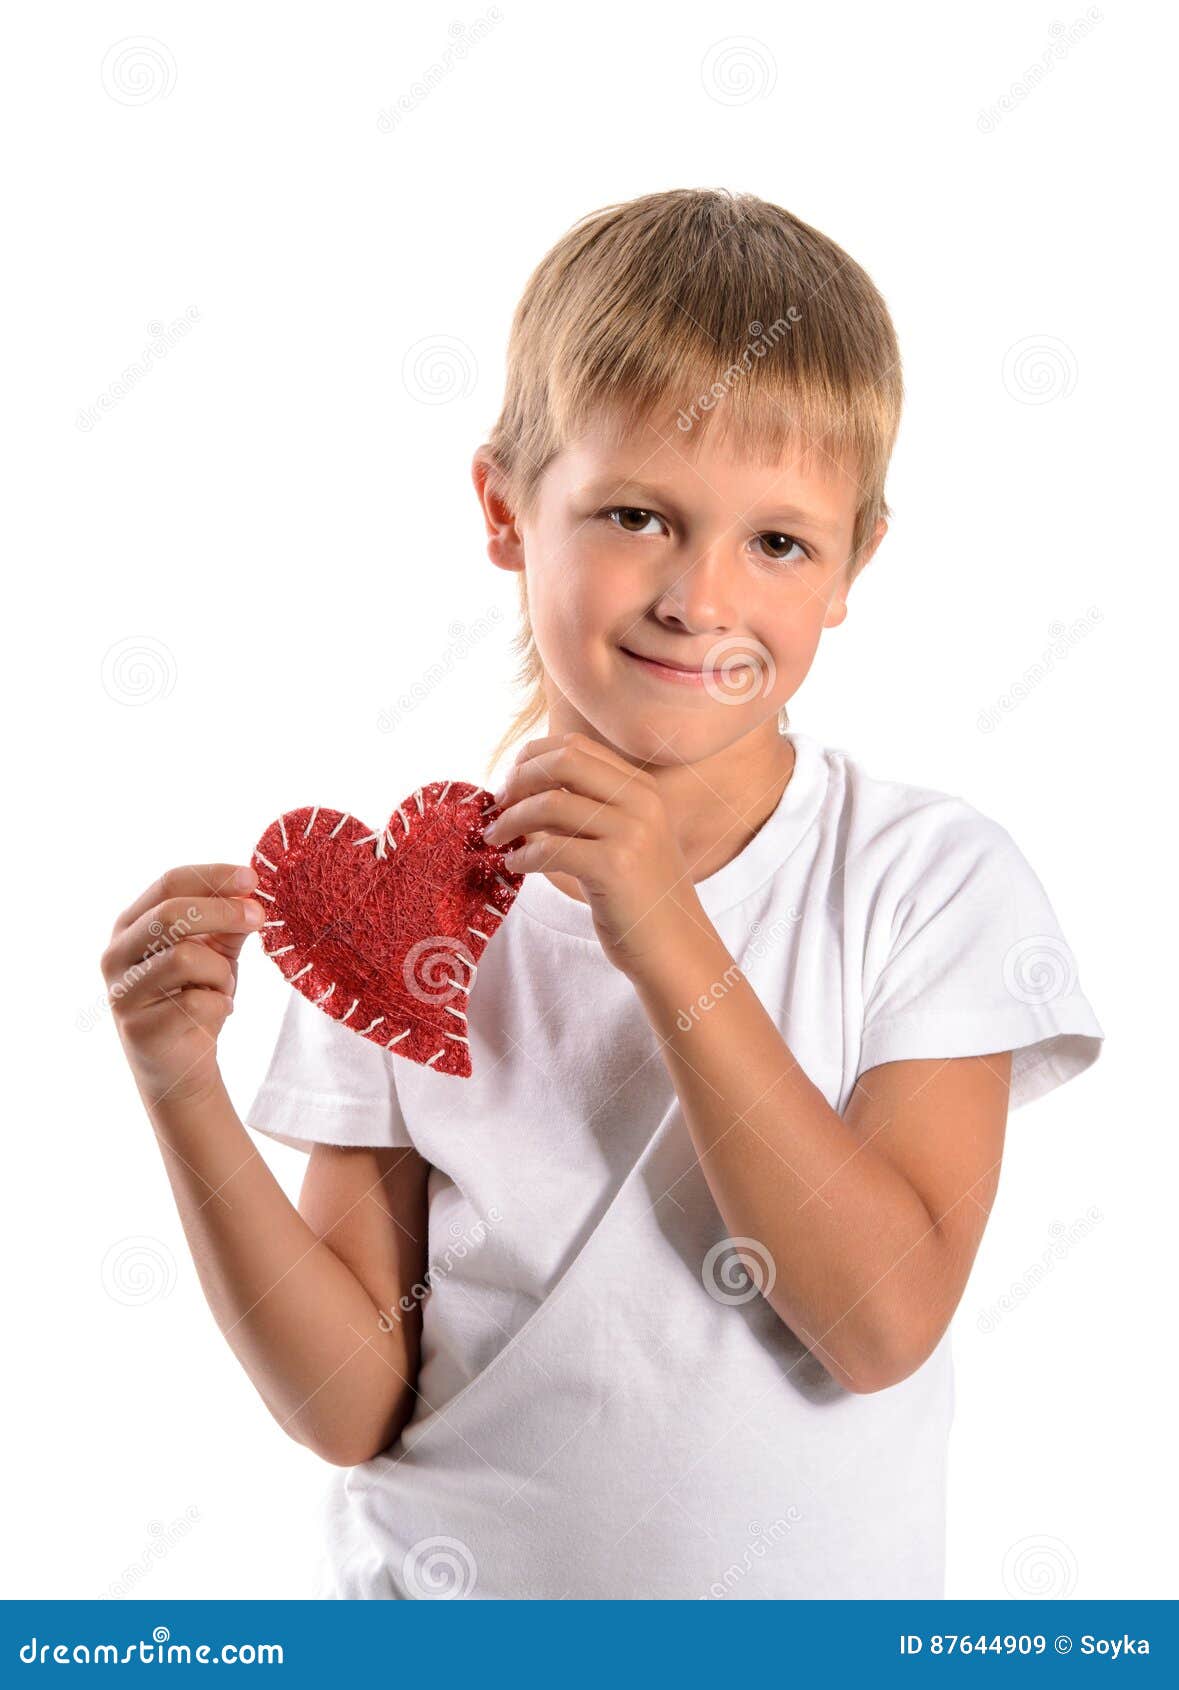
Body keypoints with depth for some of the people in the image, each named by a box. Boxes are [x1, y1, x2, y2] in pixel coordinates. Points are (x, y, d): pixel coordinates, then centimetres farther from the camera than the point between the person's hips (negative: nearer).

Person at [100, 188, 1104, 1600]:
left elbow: (885, 1322, -20)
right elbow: (349, 1405, -9)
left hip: (812, 1613, 0)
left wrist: (673, 951, -26)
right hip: (446, 1593, 1)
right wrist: (184, 1098, -22)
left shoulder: (937, 882, -12)